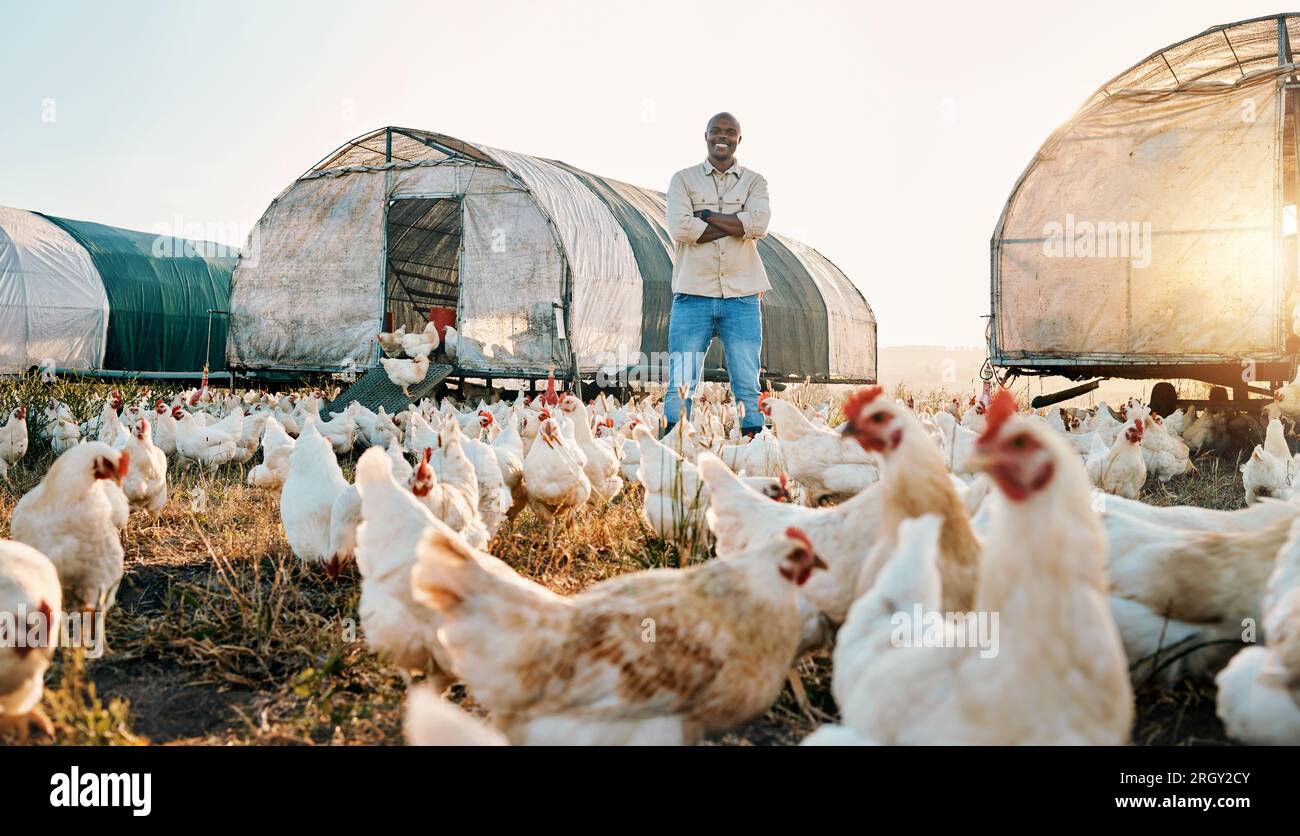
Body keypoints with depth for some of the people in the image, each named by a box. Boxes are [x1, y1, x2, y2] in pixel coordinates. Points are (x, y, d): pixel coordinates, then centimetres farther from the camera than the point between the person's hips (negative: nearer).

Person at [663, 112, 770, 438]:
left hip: (742, 297, 1)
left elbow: (759, 224, -8)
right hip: (693, 294, -1)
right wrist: (737, 225, -7)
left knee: (748, 386, 2)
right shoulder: (684, 179, 9)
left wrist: (706, 215, -6)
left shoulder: (754, 182, 12)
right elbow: (679, 227, -9)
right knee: (681, 386, -3)